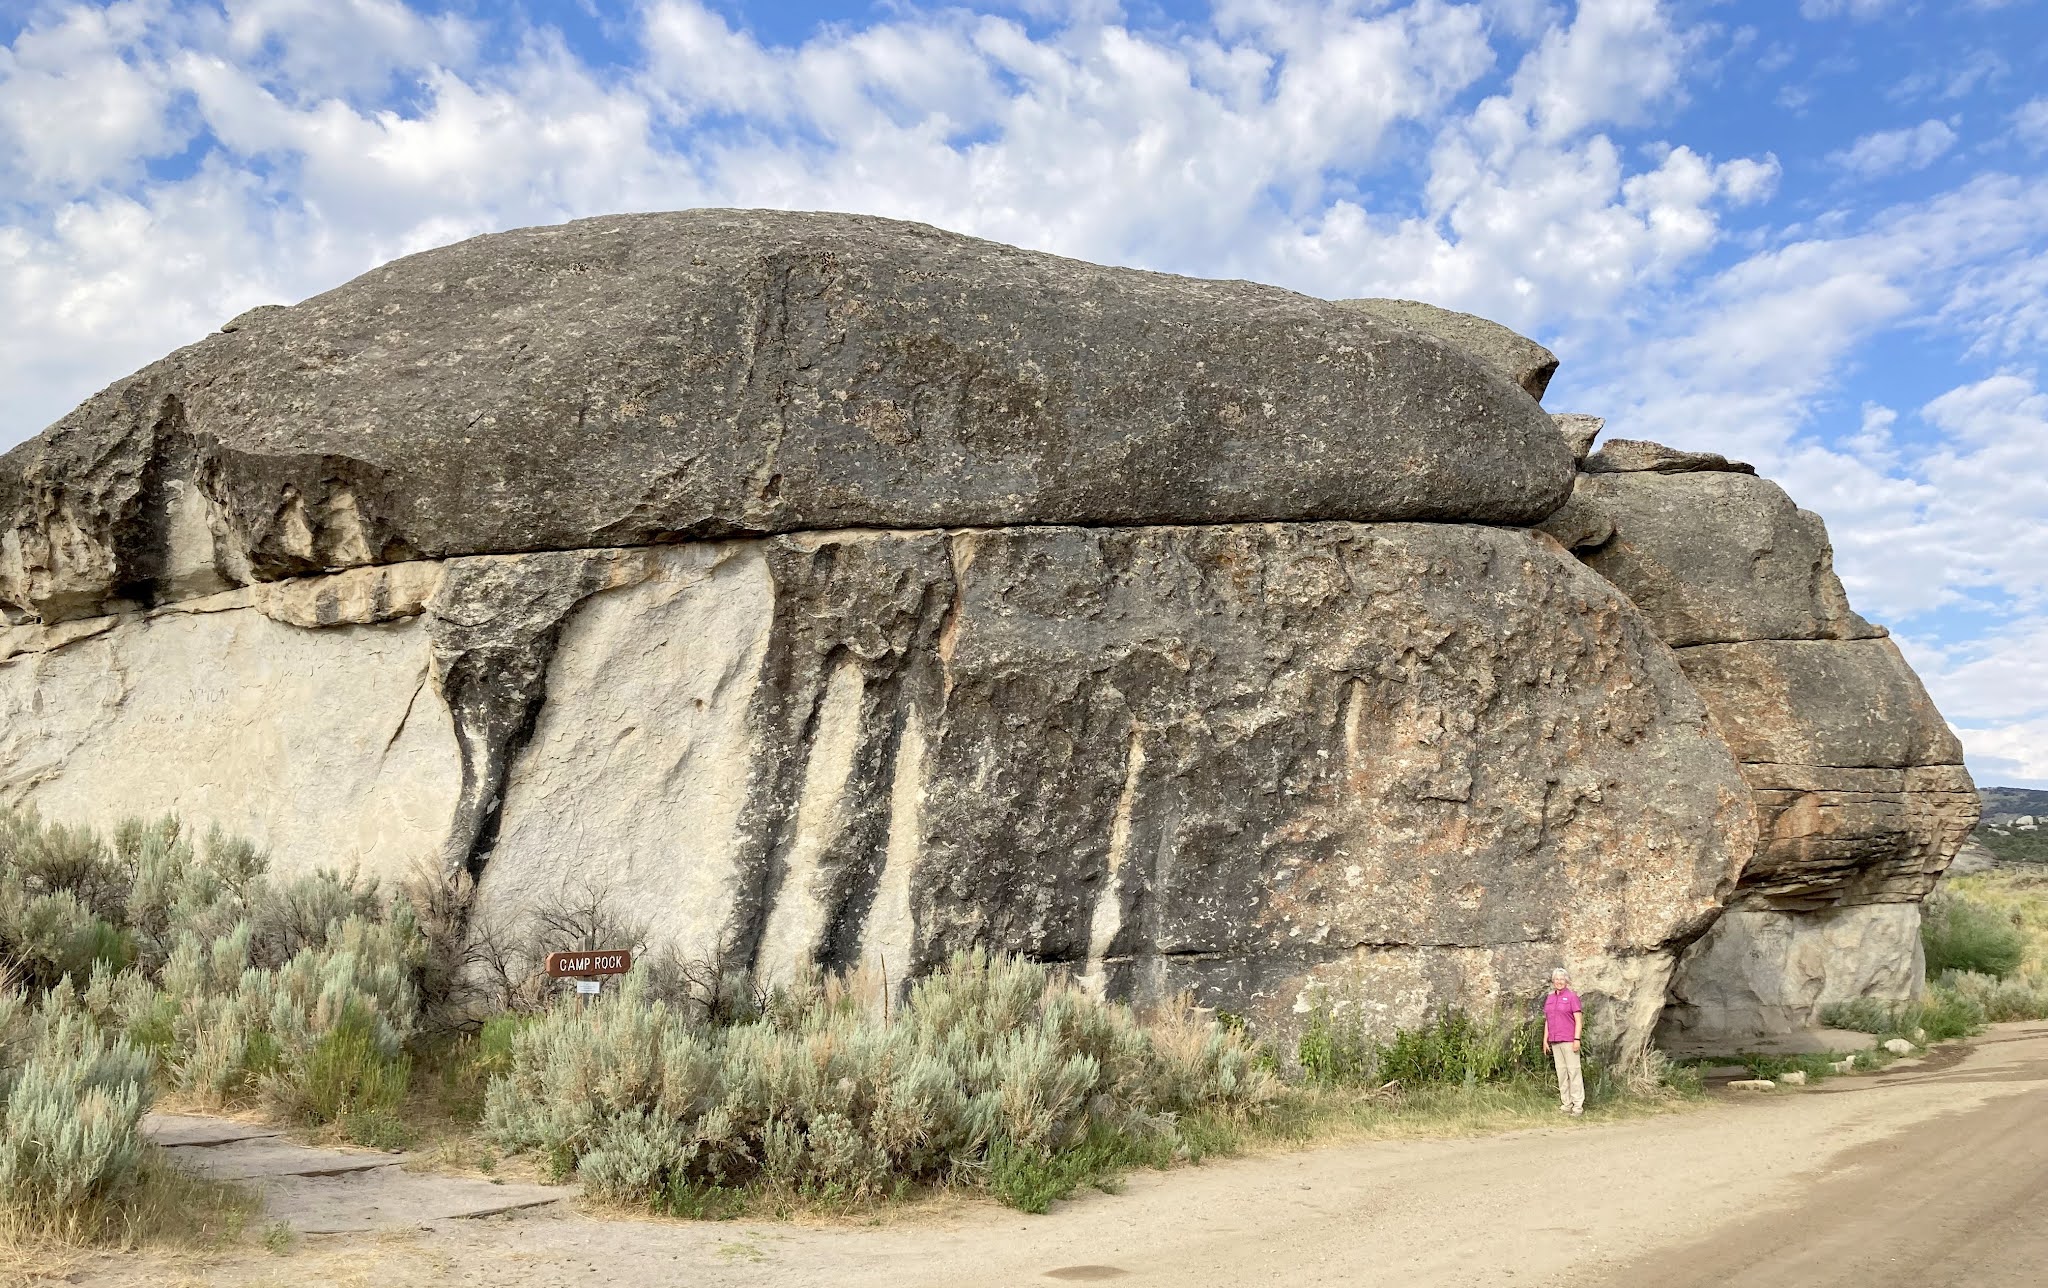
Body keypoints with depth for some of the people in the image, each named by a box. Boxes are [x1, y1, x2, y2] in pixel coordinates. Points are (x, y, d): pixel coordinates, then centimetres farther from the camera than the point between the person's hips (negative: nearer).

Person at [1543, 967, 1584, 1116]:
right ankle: (1566, 1104, 15)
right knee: (1561, 1072, 9)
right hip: (1555, 1041, 6)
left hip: (1569, 1040, -6)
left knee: (1573, 1071, -6)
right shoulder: (1549, 999, 13)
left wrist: (1577, 1039, -13)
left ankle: (1578, 1106, -2)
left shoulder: (1571, 997, -4)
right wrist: (1545, 1040, 14)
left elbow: (1579, 1020, -6)